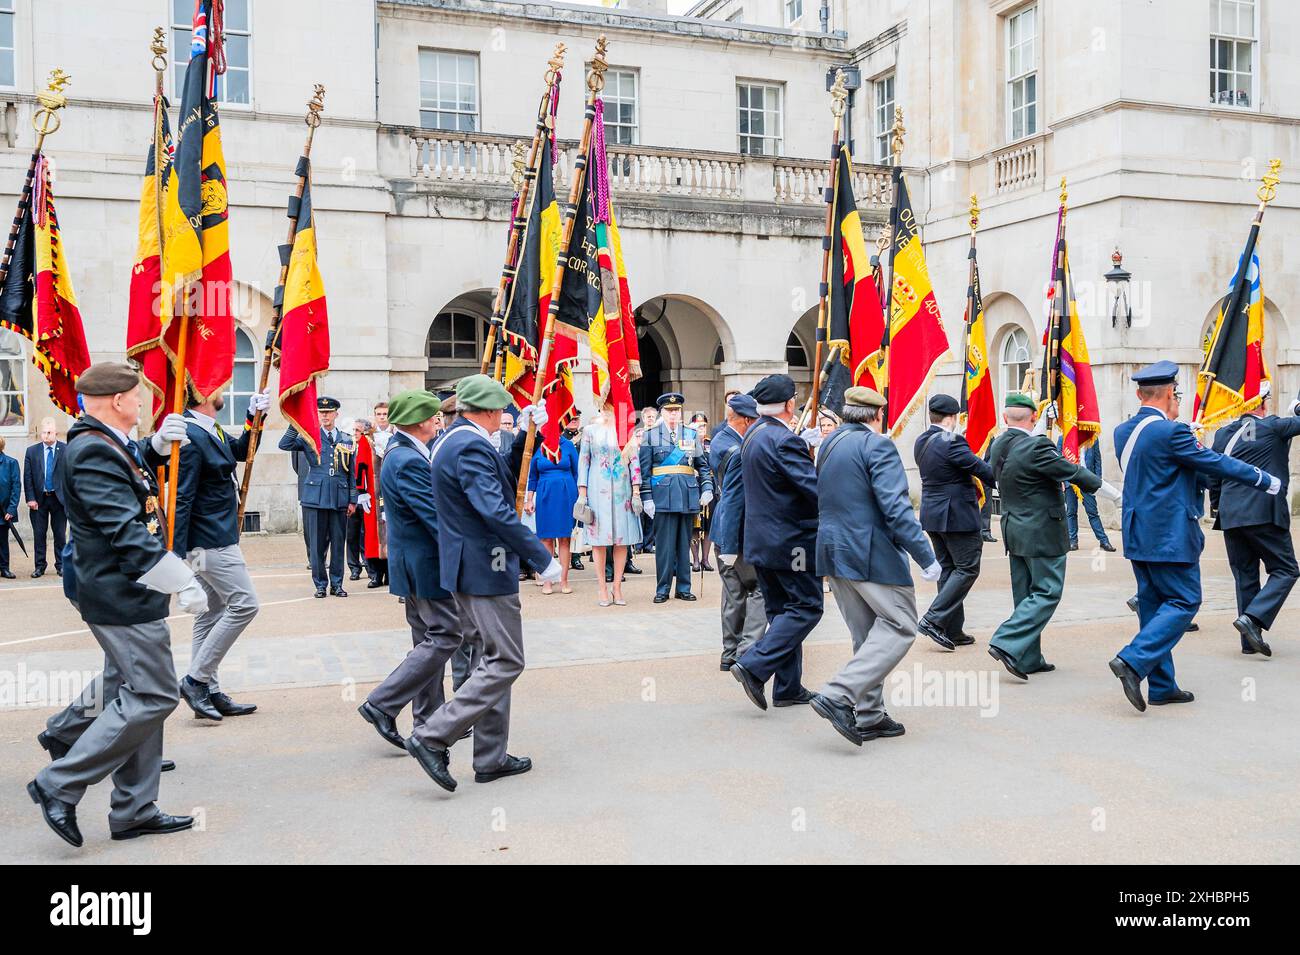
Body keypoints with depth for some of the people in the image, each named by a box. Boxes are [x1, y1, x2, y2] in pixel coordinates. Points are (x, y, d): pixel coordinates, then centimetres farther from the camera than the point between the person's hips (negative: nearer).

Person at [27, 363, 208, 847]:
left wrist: (158, 445, 17)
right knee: (154, 696, -6)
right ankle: (60, 785, 4)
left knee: (134, 697, 14)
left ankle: (133, 811, 23)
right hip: (124, 600, -11)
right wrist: (184, 582, -22)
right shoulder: (92, 453, -19)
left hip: (124, 595, 11)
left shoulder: (105, 445, 11)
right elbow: (128, 532, -25)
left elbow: (130, 477, 35)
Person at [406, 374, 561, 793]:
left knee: (496, 658, 16)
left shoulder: (450, 441, 13)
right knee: (506, 662, -4)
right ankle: (433, 736, -5)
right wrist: (543, 559, -22)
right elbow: (497, 512, -26)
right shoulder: (471, 448, -19)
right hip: (485, 569, -11)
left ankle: (491, 757, 22)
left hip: (467, 567, 11)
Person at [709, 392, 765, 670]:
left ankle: (730, 655, 21)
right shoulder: (738, 453, -22)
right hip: (739, 532, -10)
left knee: (734, 591, 14)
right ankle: (747, 653, -7)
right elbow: (733, 501, -23)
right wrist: (729, 547, -21)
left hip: (723, 529, 10)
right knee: (759, 588, -3)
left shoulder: (719, 439, 7)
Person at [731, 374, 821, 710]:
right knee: (806, 607, 1)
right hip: (792, 540, -9)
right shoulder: (786, 441, -20)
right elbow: (815, 488, -22)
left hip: (760, 539, 9)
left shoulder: (752, 434, 8)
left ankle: (788, 688, 20)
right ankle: (754, 667, -8)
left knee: (782, 611, 15)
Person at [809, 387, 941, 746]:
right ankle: (839, 696, -12)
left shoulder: (829, 444, 12)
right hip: (872, 554, -8)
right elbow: (896, 509, -20)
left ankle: (869, 716, 17)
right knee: (900, 627, -1)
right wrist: (926, 558, -17)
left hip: (833, 552, 9)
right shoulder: (877, 446, -13)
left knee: (868, 634, 16)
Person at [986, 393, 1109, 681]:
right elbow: (1072, 472, -13)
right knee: (1047, 592, -1)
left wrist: (1041, 429, 25)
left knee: (1026, 593, 14)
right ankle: (1007, 644, -12)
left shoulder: (998, 446, 2)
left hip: (1014, 529, 8)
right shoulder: (1036, 447, -21)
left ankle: (1029, 659, 19)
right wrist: (1112, 492, 0)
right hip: (1043, 532, -8)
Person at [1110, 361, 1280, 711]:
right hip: (1170, 535, -8)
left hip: (1138, 535, 8)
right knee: (1184, 601, 1)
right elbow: (1216, 464, -9)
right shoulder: (1171, 431, -17)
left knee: (1154, 604, 12)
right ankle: (1133, 661, -14)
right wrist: (1267, 482, 4)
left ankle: (1162, 686, 17)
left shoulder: (1123, 431, 8)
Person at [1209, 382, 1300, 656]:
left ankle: (1250, 640, 13)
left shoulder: (1223, 434, 11)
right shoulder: (1273, 427, -5)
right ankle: (1252, 618, -15)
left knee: (1245, 575, 12)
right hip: (1265, 513, -6)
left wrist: (1216, 507, 23)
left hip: (1230, 516, 6)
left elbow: (1213, 475, 14)